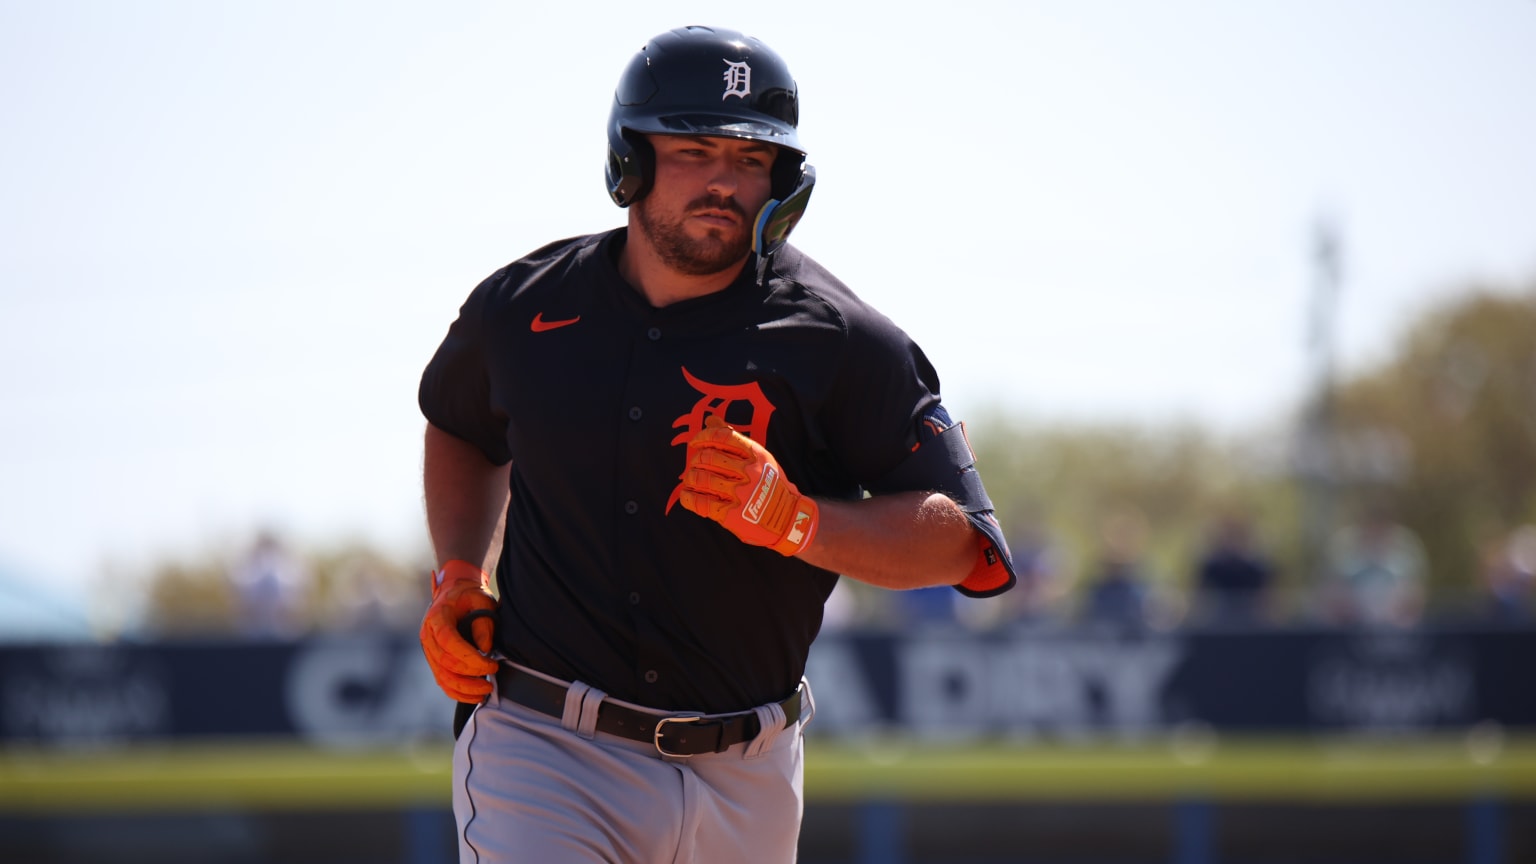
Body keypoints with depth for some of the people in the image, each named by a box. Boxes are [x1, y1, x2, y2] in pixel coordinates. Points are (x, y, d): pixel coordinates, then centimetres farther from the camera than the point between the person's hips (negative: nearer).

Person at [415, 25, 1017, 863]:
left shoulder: (839, 342, -7)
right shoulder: (523, 309, 1)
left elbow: (964, 547, -8)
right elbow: (461, 429, 25)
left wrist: (795, 522, -23)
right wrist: (458, 579, 9)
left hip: (744, 781, 1)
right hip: (546, 759, -1)